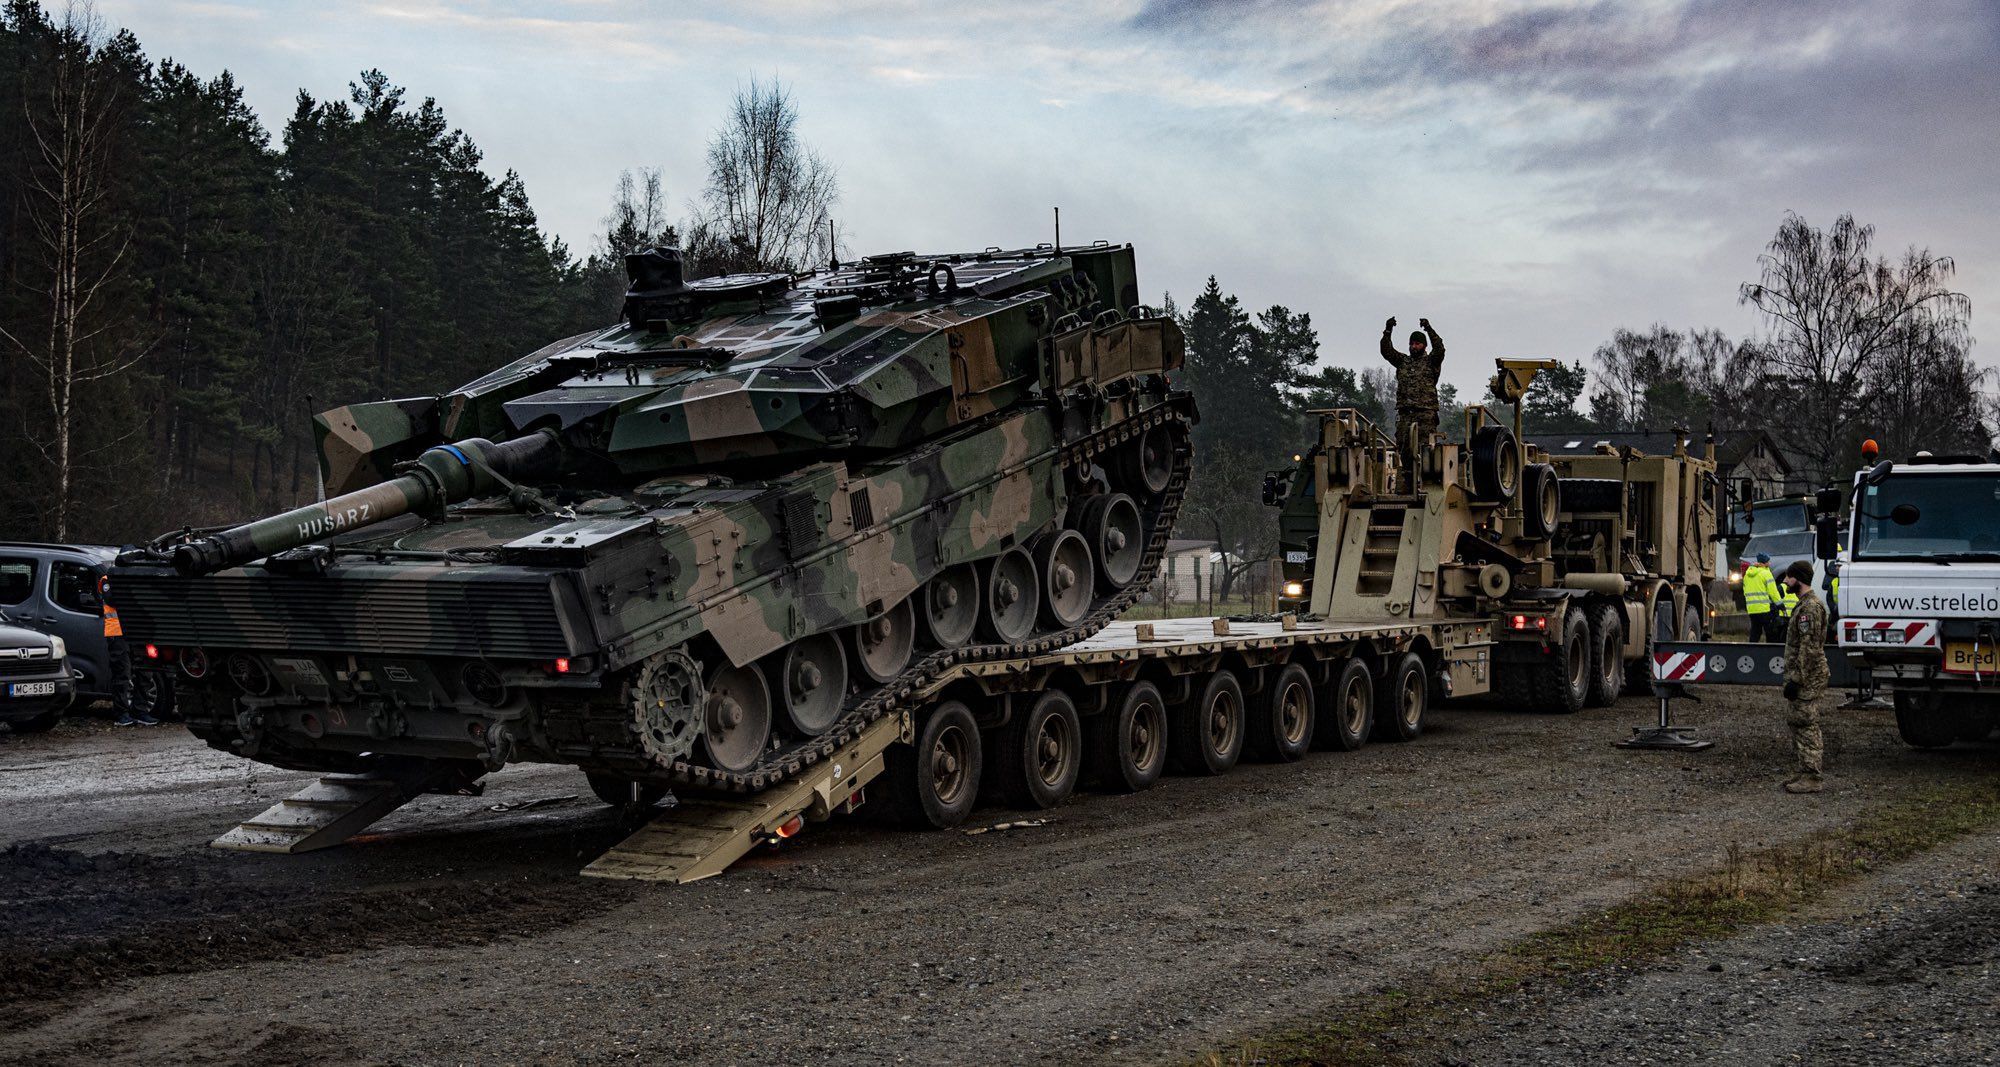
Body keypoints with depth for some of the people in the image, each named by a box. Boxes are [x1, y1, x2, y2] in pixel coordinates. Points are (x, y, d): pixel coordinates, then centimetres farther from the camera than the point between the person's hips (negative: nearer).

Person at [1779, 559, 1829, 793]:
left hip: (1807, 680, -11)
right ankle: (1808, 773, 21)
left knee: (1806, 726, -8)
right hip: (1806, 679, 11)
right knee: (1801, 725, 15)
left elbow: (1809, 648, -22)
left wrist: (1795, 679, -22)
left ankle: (1812, 778, -5)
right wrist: (1793, 677, 24)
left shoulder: (1811, 607, -17)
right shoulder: (1806, 604, 17)